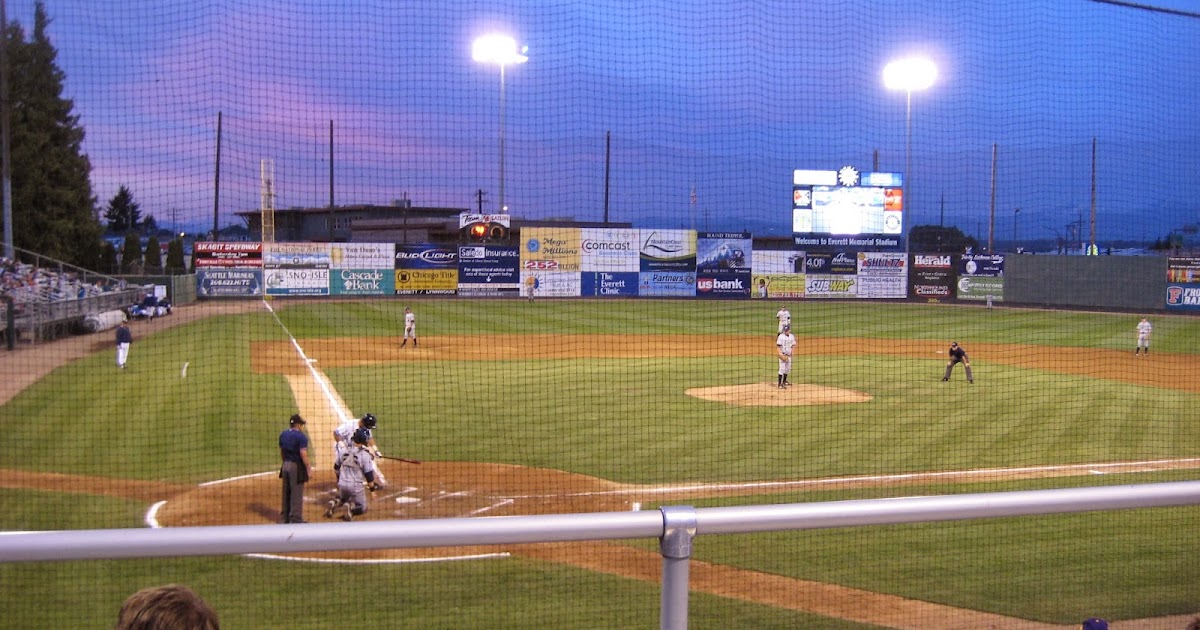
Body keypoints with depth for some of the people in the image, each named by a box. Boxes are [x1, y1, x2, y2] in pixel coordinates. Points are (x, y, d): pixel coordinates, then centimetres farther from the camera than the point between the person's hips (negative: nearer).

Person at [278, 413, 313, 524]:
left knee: (286, 492, 17)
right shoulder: (301, 436, -16)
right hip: (297, 466, -7)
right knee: (297, 494, 0)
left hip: (286, 465, 7)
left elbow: (281, 452, 12)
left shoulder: (283, 435, 6)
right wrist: (308, 467, -11)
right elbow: (303, 454, -20)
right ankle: (296, 518, 3)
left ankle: (286, 516, 26)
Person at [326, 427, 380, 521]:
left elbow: (336, 467, 13)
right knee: (362, 508, 14)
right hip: (356, 486, -4)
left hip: (342, 484, 4)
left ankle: (334, 503, 1)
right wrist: (372, 486, 1)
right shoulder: (365, 455, -15)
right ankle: (351, 506, -18)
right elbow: (368, 474, -12)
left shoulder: (344, 450, 0)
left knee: (342, 498, 35)